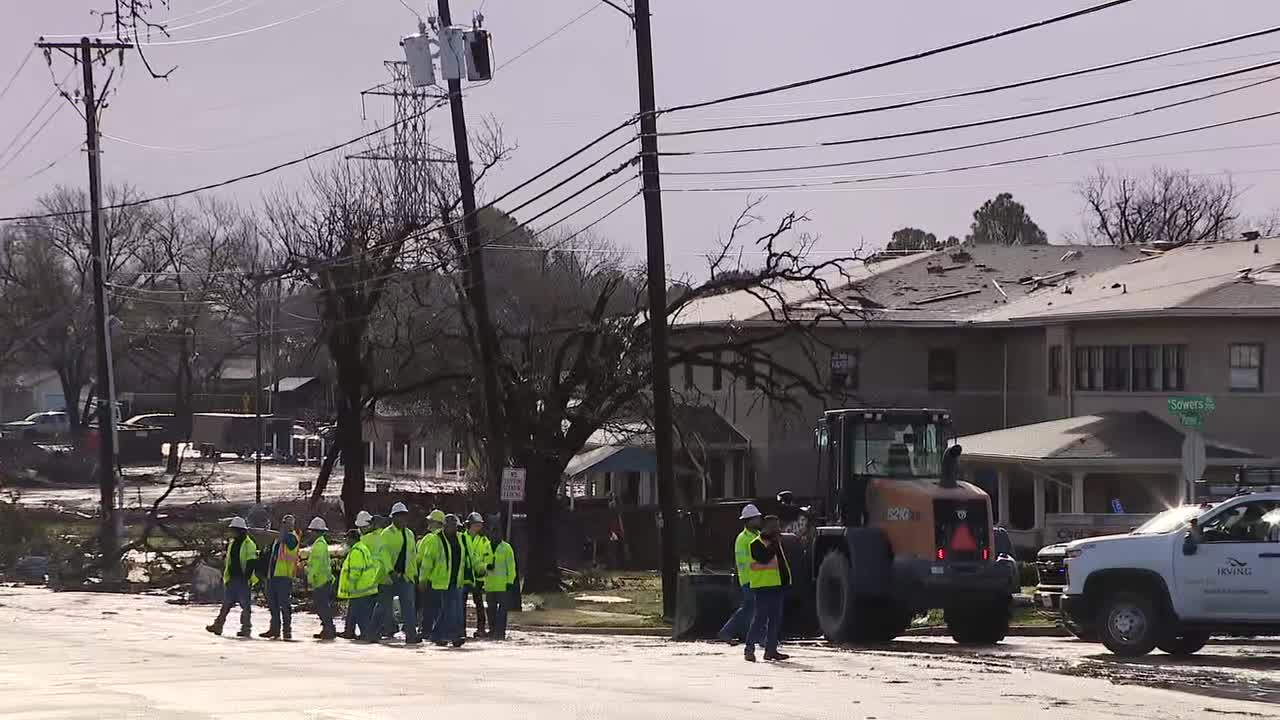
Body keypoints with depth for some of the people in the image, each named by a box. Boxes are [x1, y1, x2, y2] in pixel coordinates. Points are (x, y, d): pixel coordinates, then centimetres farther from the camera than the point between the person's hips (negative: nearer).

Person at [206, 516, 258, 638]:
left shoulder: (249, 545, -6)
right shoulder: (231, 544, 17)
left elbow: (251, 564, -12)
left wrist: (247, 578, -18)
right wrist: (224, 576, 18)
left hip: (242, 579, -7)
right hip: (231, 579, 7)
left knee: (245, 605, -2)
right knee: (226, 604, 4)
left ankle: (246, 629, 1)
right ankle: (218, 626, 3)